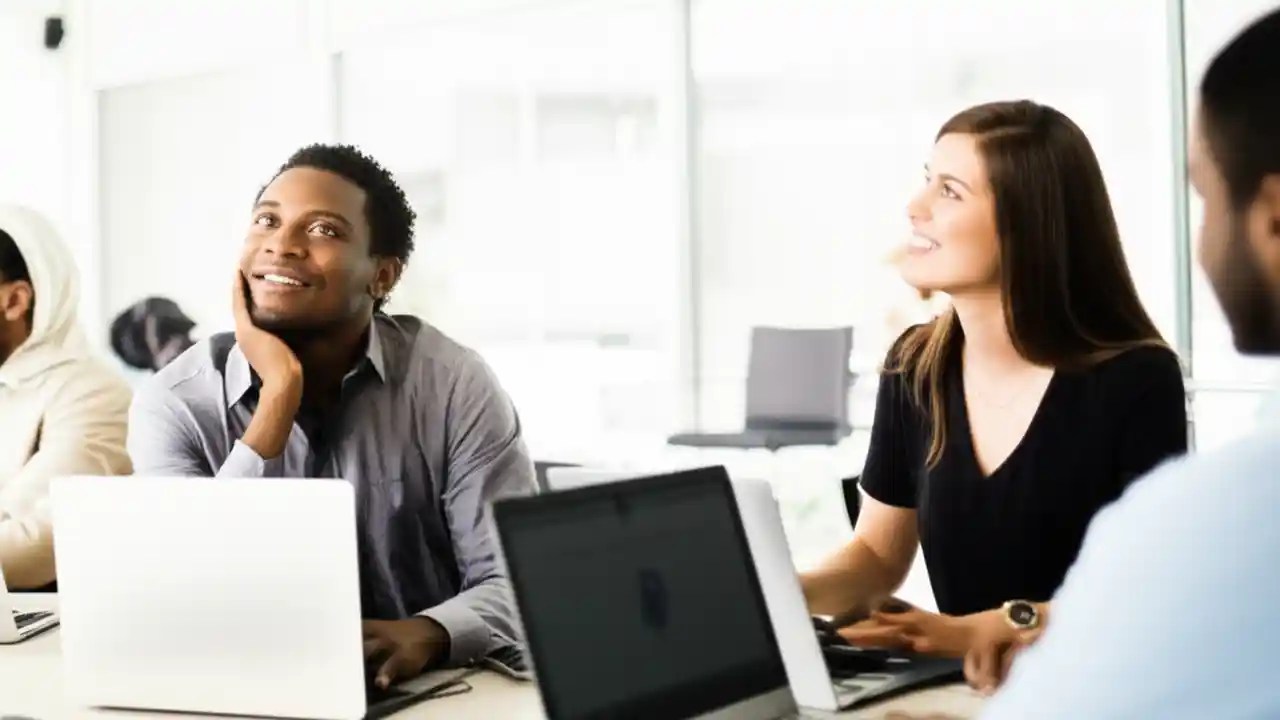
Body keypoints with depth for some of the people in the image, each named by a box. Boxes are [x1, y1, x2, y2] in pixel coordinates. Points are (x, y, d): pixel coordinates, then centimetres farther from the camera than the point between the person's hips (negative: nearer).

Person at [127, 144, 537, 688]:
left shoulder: (453, 386, -5)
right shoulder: (175, 403, -5)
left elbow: (522, 585, -9)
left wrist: (427, 633, -31)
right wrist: (279, 398, -19)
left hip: (428, 694, 0)